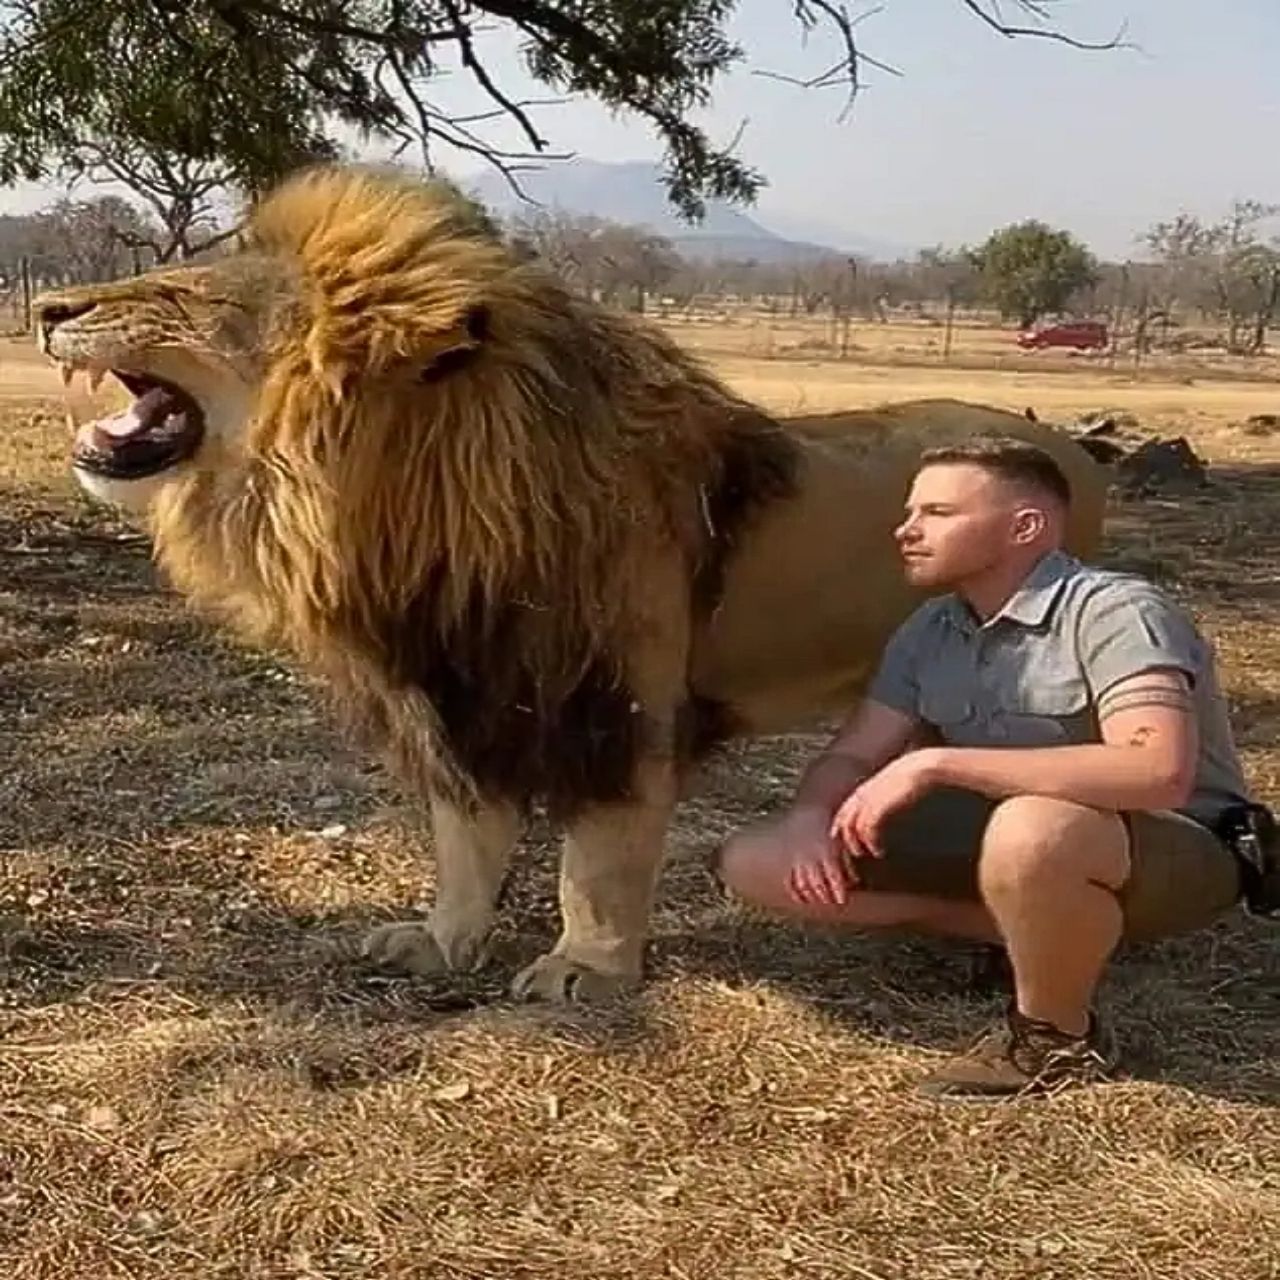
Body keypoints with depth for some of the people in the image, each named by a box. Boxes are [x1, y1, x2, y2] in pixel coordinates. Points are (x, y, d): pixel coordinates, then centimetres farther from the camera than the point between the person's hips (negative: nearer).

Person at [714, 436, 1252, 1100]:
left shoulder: (1115, 611, -22)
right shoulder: (929, 629, 2)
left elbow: (1158, 771, -37)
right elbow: (851, 754, 6)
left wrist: (937, 764, -36)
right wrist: (810, 818, -20)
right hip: (1010, 840, 8)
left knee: (1031, 831, -44)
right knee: (754, 860, -3)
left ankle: (1060, 1035, -13)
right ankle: (1049, 936, -1)